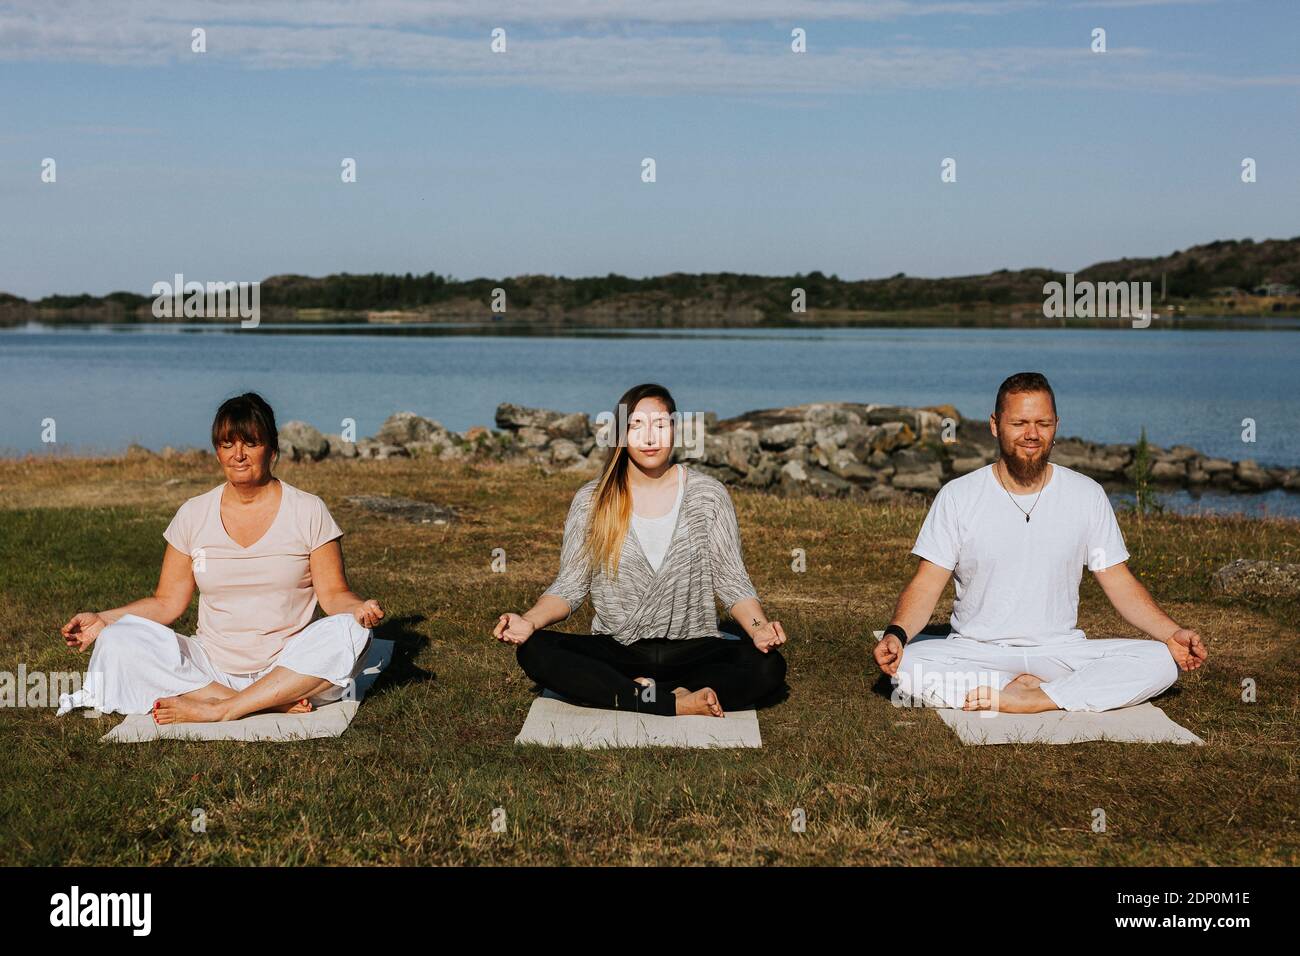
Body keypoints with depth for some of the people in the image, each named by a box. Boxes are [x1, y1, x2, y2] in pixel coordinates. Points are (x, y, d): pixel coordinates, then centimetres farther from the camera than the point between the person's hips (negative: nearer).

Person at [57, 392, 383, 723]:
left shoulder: (308, 511, 1)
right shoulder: (194, 515, 6)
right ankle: (271, 704, -28)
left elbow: (333, 594, -1)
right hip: (212, 667, 2)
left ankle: (218, 710, -31)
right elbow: (167, 602, 9)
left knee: (346, 632, -31)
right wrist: (102, 620, -5)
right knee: (119, 641, -20)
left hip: (289, 667, -2)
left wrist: (359, 609, -23)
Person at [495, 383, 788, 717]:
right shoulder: (592, 500, 2)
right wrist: (529, 621, -19)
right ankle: (676, 703, -29)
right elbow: (571, 585, 1)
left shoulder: (708, 495, 1)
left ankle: (630, 695, -25)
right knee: (534, 651, -27)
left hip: (693, 649, 0)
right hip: (616, 650, 1)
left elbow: (731, 581, 1)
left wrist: (759, 627, -19)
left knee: (768, 666, -27)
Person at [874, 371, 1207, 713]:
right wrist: (897, 634, -24)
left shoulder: (1087, 495, 4)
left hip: (1061, 653, 2)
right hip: (976, 652, -1)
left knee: (1161, 662, -21)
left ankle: (1037, 699, -25)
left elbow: (1119, 583, 6)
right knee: (904, 666, -32)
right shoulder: (958, 496, -2)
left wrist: (1172, 633, -10)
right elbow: (927, 584, -5)